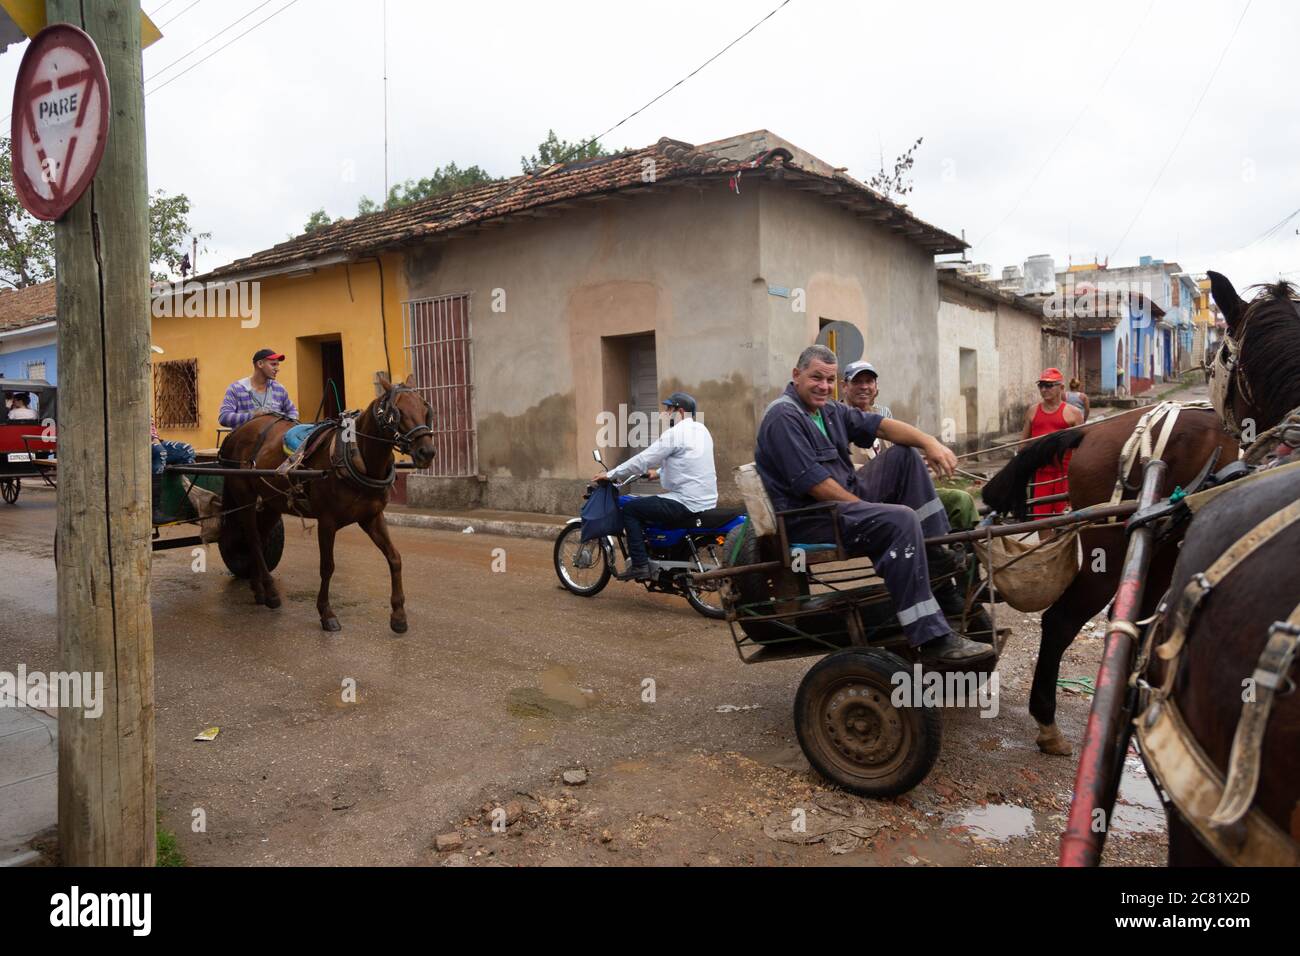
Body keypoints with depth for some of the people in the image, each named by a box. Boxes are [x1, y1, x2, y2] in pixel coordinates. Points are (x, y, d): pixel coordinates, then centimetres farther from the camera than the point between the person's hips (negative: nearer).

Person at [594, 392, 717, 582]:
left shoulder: (675, 433, -12)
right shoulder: (701, 430, 13)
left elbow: (643, 460, -11)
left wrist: (611, 474, -2)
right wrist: (659, 472, 32)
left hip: (686, 505, -9)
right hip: (707, 501, 9)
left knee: (630, 509, 0)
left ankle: (639, 565, -4)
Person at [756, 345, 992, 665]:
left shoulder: (829, 410, 15)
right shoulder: (784, 417, -15)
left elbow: (880, 424, 6)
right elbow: (812, 483, -21)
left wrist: (928, 441, -11)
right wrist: (868, 508, -16)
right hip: (809, 517, -10)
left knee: (906, 457, 5)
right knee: (900, 519, -29)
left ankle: (942, 560, 2)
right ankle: (933, 640, -30)